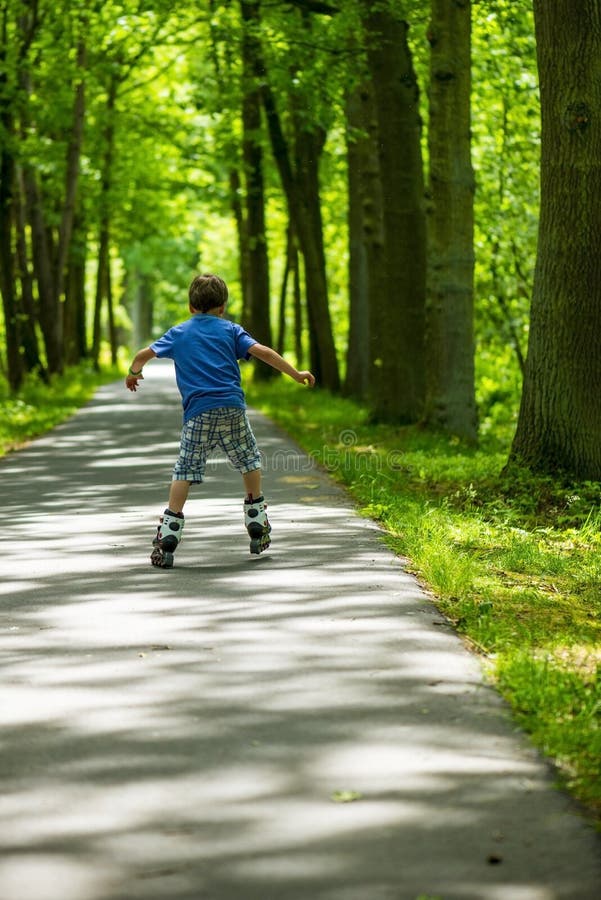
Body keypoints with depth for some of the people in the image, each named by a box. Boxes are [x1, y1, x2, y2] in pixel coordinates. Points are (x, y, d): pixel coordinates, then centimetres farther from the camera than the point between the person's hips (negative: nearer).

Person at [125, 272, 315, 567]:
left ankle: (169, 533, -6)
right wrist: (295, 374, 6)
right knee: (249, 460, 19)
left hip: (197, 413, 0)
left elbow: (144, 354, 17)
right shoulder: (230, 330, 12)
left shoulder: (178, 333, 15)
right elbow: (262, 352, 2)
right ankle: (257, 523, 23)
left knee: (185, 471, 1)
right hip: (232, 407, 0)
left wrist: (133, 373, 38)